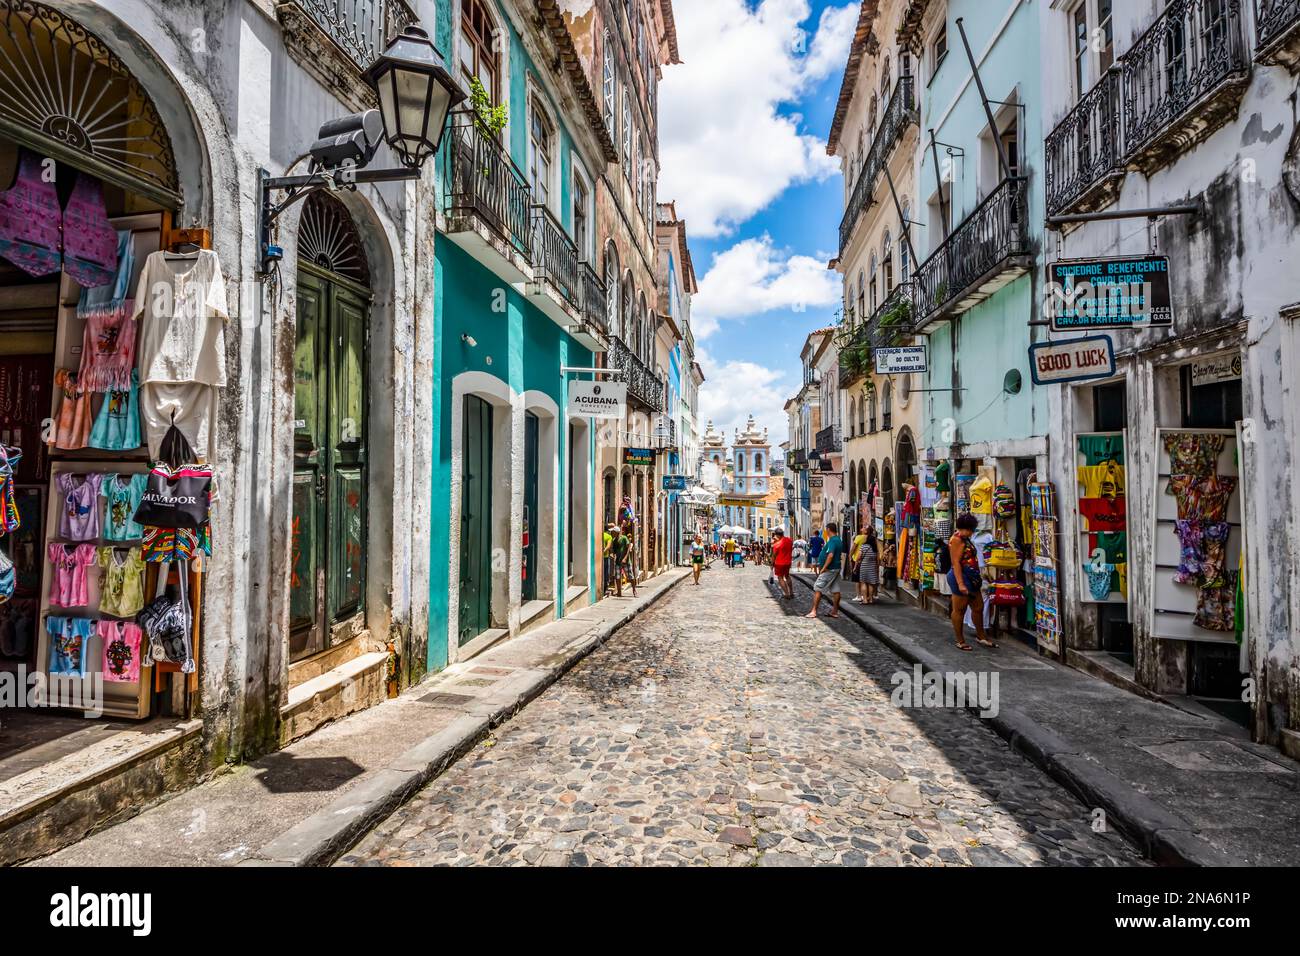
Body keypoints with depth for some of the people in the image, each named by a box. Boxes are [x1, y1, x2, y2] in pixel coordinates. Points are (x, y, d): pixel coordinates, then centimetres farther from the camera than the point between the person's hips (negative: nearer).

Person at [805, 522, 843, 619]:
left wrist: (823, 568, -23)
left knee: (817, 589, -5)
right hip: (836, 568, 10)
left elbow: (830, 555, -27)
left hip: (829, 570, -10)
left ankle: (814, 611, -6)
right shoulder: (839, 541, 13)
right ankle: (835, 611, 14)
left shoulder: (832, 541, -18)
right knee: (835, 590, 10)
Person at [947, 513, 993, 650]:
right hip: (961, 577, -10)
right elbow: (955, 563, -21)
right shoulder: (956, 539, -15)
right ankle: (960, 641, 9)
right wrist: (960, 584, -26)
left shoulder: (965, 539, 15)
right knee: (959, 610, 0)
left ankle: (981, 636, 32)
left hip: (971, 578, 10)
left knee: (978, 607, 17)